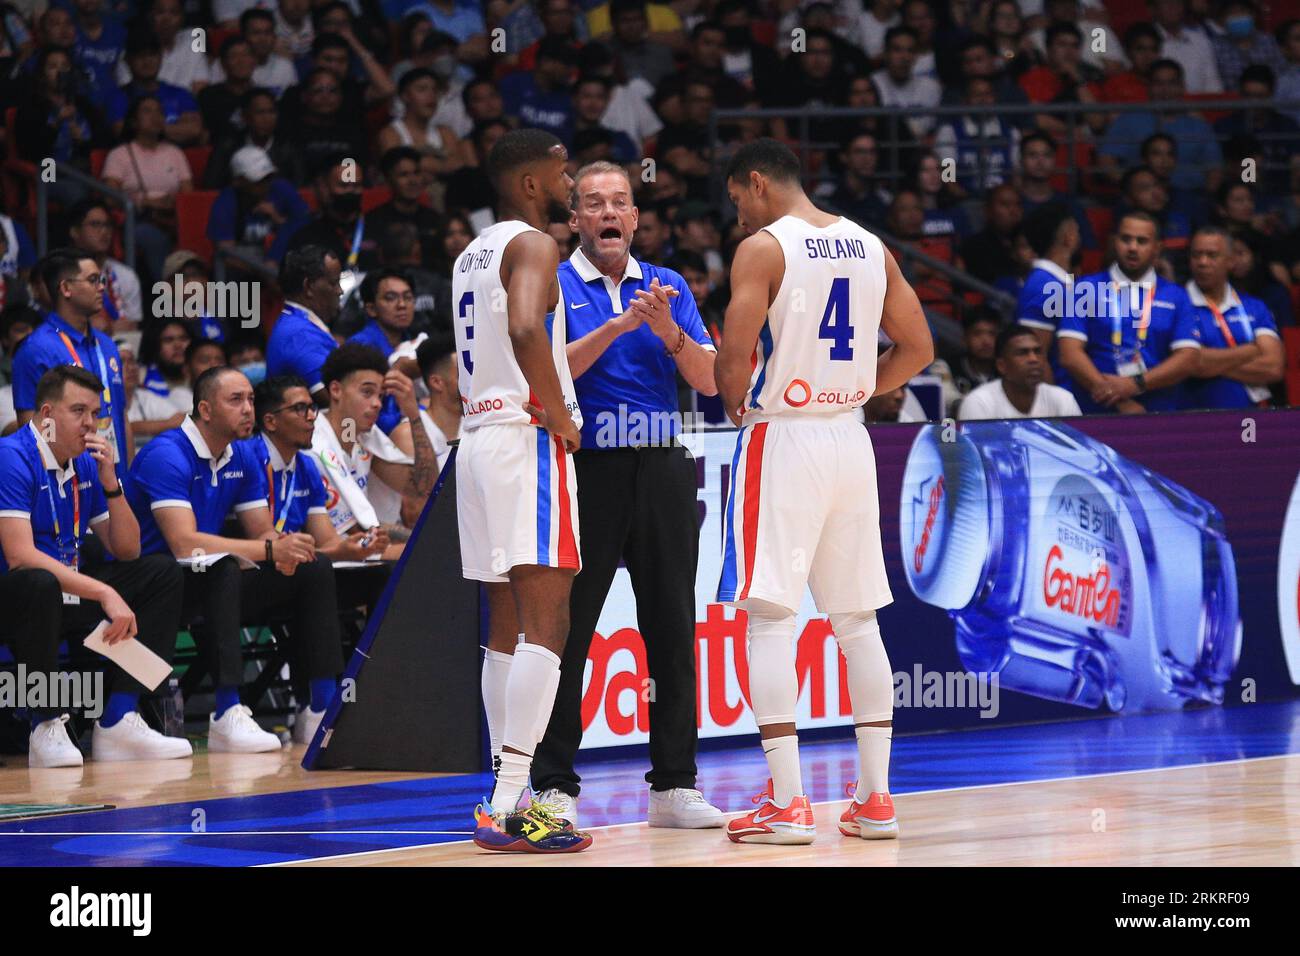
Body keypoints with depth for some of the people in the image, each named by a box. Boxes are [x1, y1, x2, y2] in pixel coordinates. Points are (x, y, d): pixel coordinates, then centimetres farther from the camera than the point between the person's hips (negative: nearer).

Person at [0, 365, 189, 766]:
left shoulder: (86, 463, 10)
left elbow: (127, 551, 13)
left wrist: (110, 484, -4)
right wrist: (104, 593, -29)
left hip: (71, 597, 9)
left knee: (162, 574, 0)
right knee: (38, 583, -40)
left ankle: (119, 721, -13)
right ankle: (46, 728, -25)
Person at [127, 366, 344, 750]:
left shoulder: (241, 459, 9)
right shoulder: (166, 455, -18)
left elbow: (263, 532, 9)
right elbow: (185, 543, -28)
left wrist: (283, 552, -18)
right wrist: (269, 550, -30)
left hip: (214, 587, 8)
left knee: (314, 569, -4)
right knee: (223, 568, -38)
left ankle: (322, 708, -8)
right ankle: (226, 716, -43)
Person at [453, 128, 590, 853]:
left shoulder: (473, 255, 19)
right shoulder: (533, 245, -9)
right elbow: (526, 328, -27)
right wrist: (560, 416, -17)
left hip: (479, 434, 9)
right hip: (529, 437, -9)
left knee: (508, 629, 12)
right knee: (546, 626, -12)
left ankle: (509, 799, 12)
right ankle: (510, 806, -19)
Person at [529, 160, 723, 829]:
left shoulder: (669, 286, 12)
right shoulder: (552, 286, 1)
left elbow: (709, 380, 4)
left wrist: (668, 330, -13)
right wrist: (616, 326, -20)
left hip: (661, 469, 4)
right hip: (585, 470, -4)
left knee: (672, 628, 5)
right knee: (566, 630, -2)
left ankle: (674, 784, 11)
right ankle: (554, 786, 4)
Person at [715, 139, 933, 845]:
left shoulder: (763, 248, -9)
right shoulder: (871, 248, 10)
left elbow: (735, 357, -17)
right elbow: (916, 349, 13)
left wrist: (736, 402, 3)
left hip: (782, 436, -6)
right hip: (849, 437, 6)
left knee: (769, 615, -4)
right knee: (856, 618, 12)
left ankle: (787, 803, -10)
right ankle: (875, 798, 10)